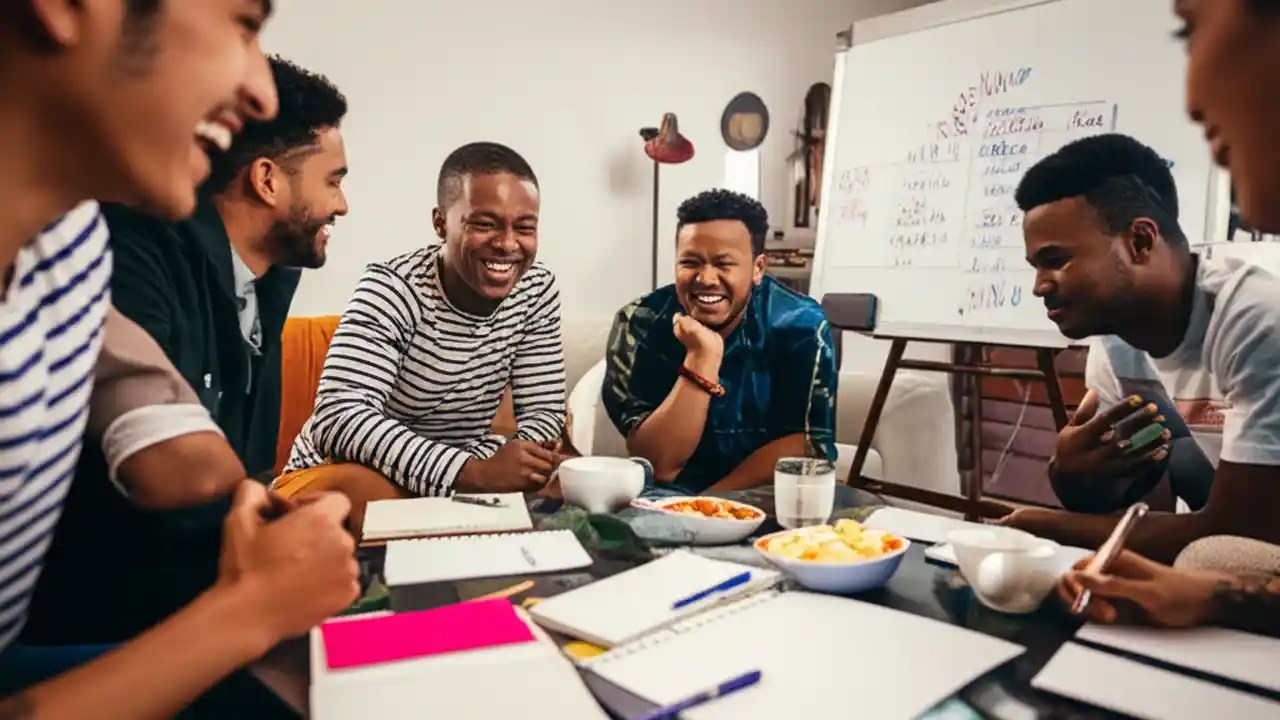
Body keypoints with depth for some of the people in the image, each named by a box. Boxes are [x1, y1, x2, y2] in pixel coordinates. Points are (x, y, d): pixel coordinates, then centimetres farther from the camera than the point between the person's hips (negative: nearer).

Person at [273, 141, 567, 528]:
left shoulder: (538, 290, -7)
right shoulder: (392, 289, -23)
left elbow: (544, 413, -6)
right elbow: (338, 418, -34)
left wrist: (485, 468, -28)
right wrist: (473, 473, -44)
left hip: (457, 474, 5)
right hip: (341, 475, -4)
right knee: (363, 491, -38)